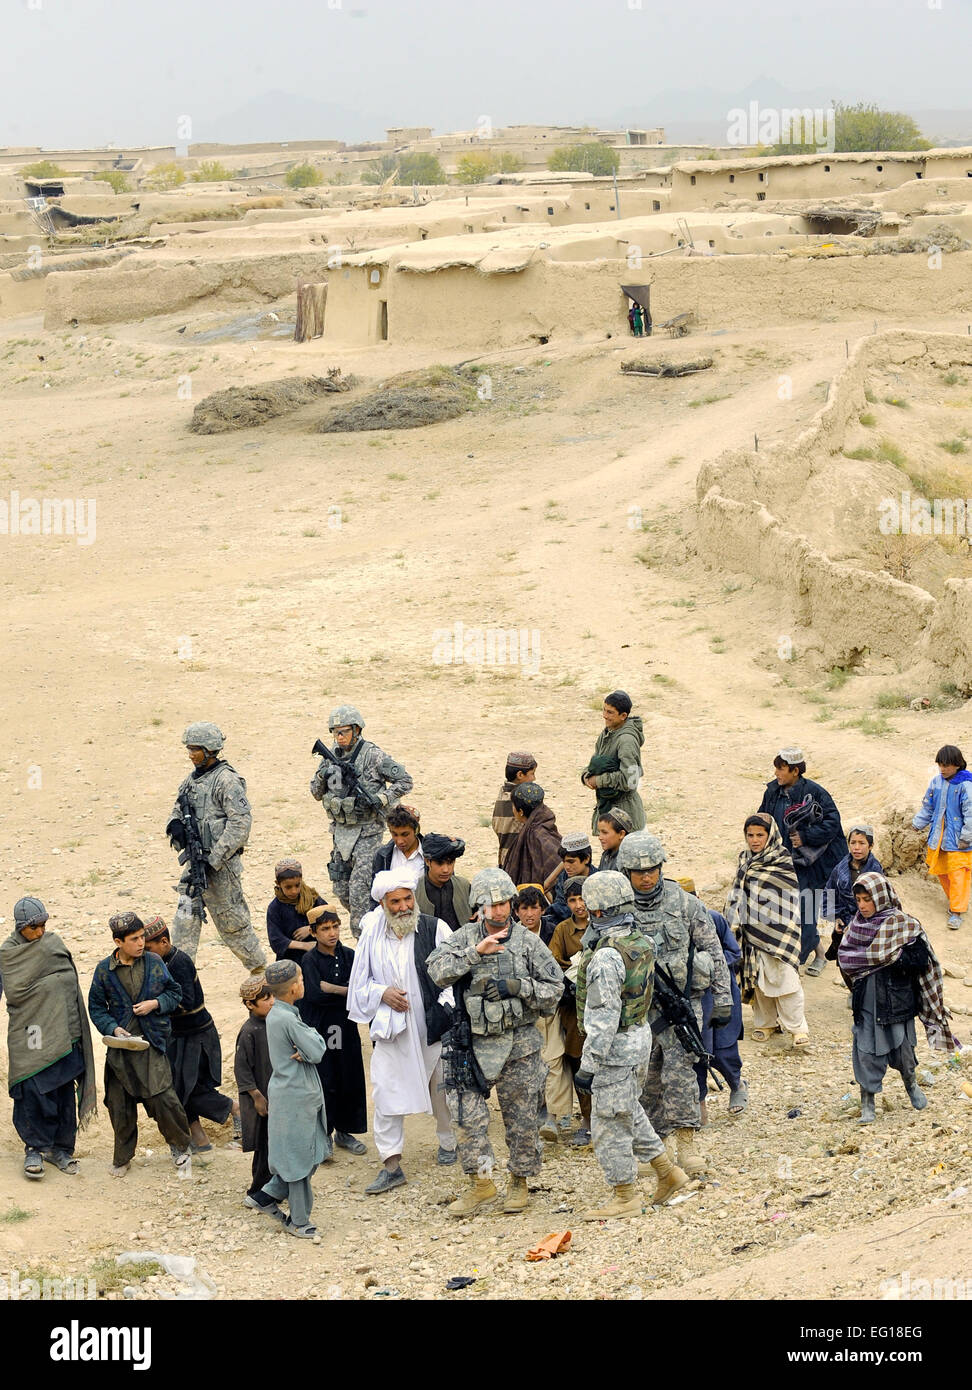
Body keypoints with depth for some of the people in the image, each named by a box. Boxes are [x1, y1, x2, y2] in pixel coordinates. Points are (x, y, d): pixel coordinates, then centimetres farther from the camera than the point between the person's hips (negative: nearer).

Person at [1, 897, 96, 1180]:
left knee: (64, 1091, 5)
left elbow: (70, 983, 11)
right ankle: (34, 1149, 3)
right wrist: (50, 980, -10)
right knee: (33, 1091, -10)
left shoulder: (54, 943, 8)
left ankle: (60, 1147, 16)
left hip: (61, 1034, 4)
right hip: (29, 1036, -4)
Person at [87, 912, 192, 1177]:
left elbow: (175, 993, 10)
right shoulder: (104, 970, -1)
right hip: (120, 1045, 1)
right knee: (119, 1105, 6)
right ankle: (123, 1158, 24)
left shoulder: (154, 963, 1)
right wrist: (113, 1028, -11)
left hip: (151, 1043, -1)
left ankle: (180, 1145, 14)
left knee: (162, 1097, -10)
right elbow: (96, 1007, 5)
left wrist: (155, 1003, -9)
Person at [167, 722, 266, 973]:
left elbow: (241, 823, -20)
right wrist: (175, 824, -3)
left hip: (221, 863, -8)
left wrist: (213, 859, -21)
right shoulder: (192, 779, 12)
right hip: (195, 862, 8)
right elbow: (179, 809, 24)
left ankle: (259, 968, 20)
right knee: (185, 919, 3)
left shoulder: (226, 780, -13)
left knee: (231, 921, 3)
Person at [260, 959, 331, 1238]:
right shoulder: (287, 1019, -23)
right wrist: (313, 1035, -1)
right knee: (301, 1158, 2)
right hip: (296, 1097, -9)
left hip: (290, 1092, 9)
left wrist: (304, 1050, -16)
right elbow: (317, 1052, -21)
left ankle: (271, 1193, 23)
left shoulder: (276, 1014, 8)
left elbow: (314, 1051, 7)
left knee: (310, 1153, 17)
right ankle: (298, 1221, 12)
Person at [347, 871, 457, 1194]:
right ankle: (391, 1165, -1)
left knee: (441, 1088, 14)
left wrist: (444, 1009, -15)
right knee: (386, 1091, -5)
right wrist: (382, 993, -8)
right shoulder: (372, 936, 0)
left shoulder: (435, 929, -8)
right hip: (390, 1029, 1)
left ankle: (448, 1142, 39)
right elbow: (360, 982, 10)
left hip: (433, 1027, -1)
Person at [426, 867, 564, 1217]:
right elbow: (438, 972, -16)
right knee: (466, 1110, -6)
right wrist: (475, 952, -25)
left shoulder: (527, 942, -2)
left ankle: (519, 1181, 23)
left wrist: (516, 987, -17)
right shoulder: (464, 939, 1)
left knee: (521, 1116, 6)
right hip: (475, 1043, 1)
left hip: (519, 1044, -1)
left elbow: (554, 989, -3)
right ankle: (480, 1181, 6)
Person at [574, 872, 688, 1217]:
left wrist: (589, 1065, -20)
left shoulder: (606, 957, -25)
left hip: (617, 1046, -9)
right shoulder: (641, 942, 2)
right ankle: (667, 1172, 30)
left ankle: (625, 1198, 14)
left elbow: (604, 1017, -26)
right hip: (641, 1034, 9)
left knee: (609, 1124, 4)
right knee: (629, 1113, 25)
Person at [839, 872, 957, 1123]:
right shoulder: (857, 923, 4)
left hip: (896, 997, -3)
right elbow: (843, 955, -1)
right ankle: (867, 1104, 10)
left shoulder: (902, 924, -10)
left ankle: (911, 1083, 40)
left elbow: (920, 960, -17)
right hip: (866, 998, 3)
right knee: (866, 1049, 0)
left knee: (900, 1045, 9)